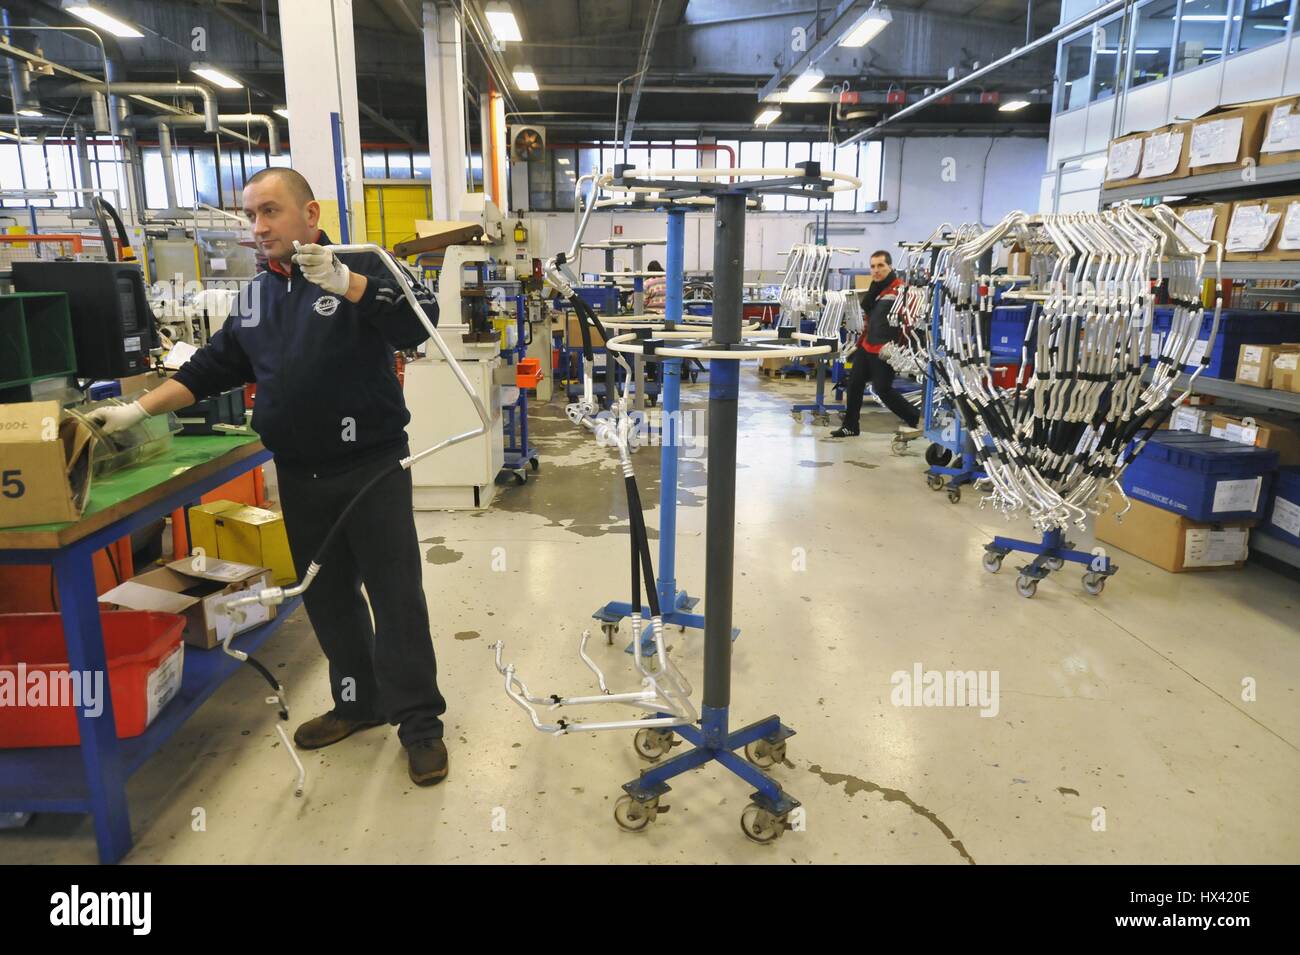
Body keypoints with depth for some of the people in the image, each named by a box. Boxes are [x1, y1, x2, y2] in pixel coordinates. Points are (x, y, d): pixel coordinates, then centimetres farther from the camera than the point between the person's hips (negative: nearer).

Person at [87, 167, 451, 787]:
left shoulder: (360, 269, -5)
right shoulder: (255, 296, 14)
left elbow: (421, 322, -21)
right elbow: (212, 368, 18)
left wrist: (342, 282, -30)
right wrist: (139, 410, 10)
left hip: (371, 469, -6)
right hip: (298, 476, 6)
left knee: (396, 596, -2)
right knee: (327, 598, 14)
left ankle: (419, 721, 9)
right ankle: (358, 701, 31)